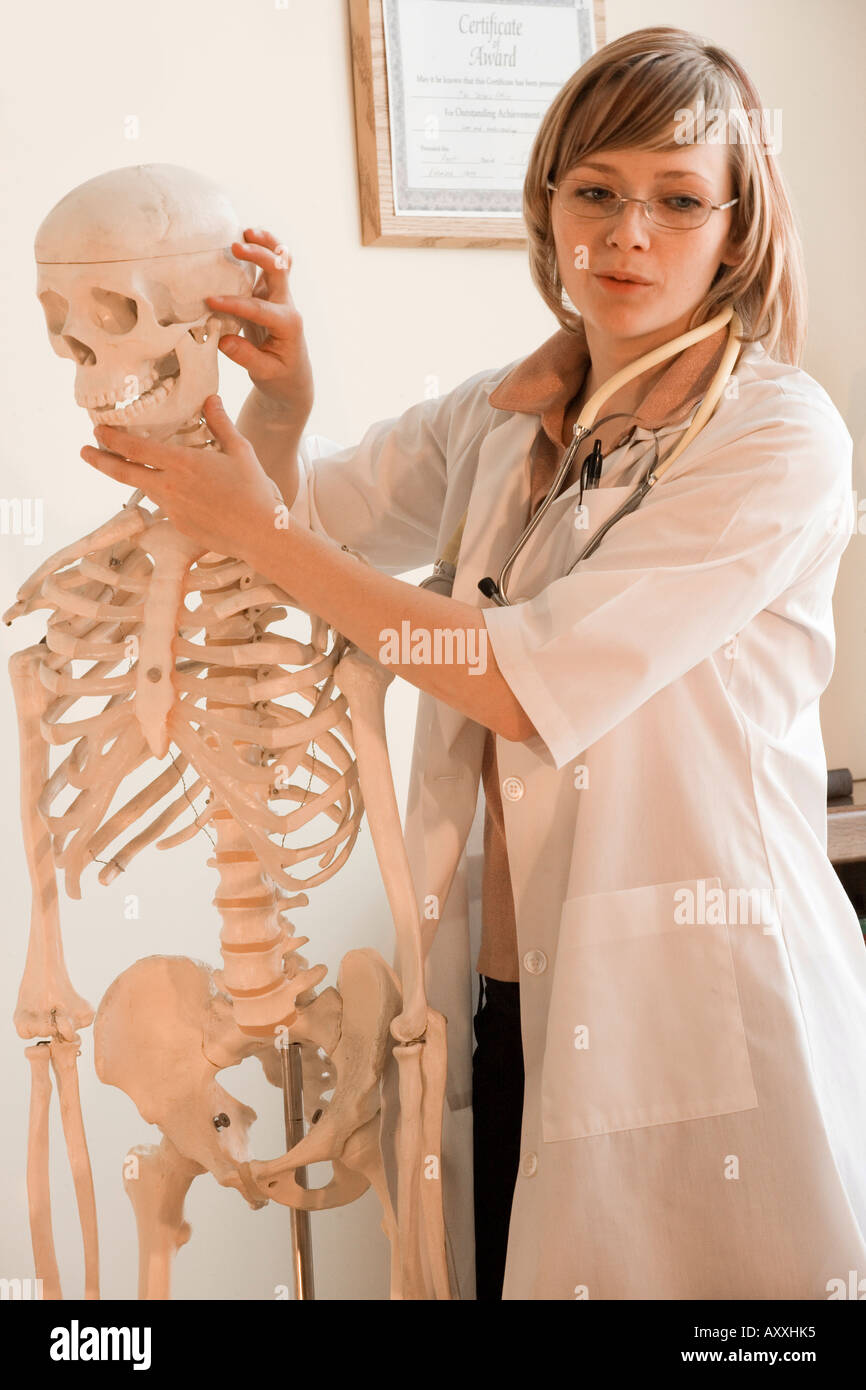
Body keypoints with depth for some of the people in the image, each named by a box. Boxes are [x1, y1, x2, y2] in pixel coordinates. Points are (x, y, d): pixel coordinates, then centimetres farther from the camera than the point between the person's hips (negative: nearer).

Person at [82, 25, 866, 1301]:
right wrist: (281, 402, -9)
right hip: (508, 996, 5)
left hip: (698, 1008, -5)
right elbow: (309, 512, 14)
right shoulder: (501, 416, 6)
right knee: (508, 1267, 17)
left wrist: (259, 534, -15)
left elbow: (533, 682, -19)